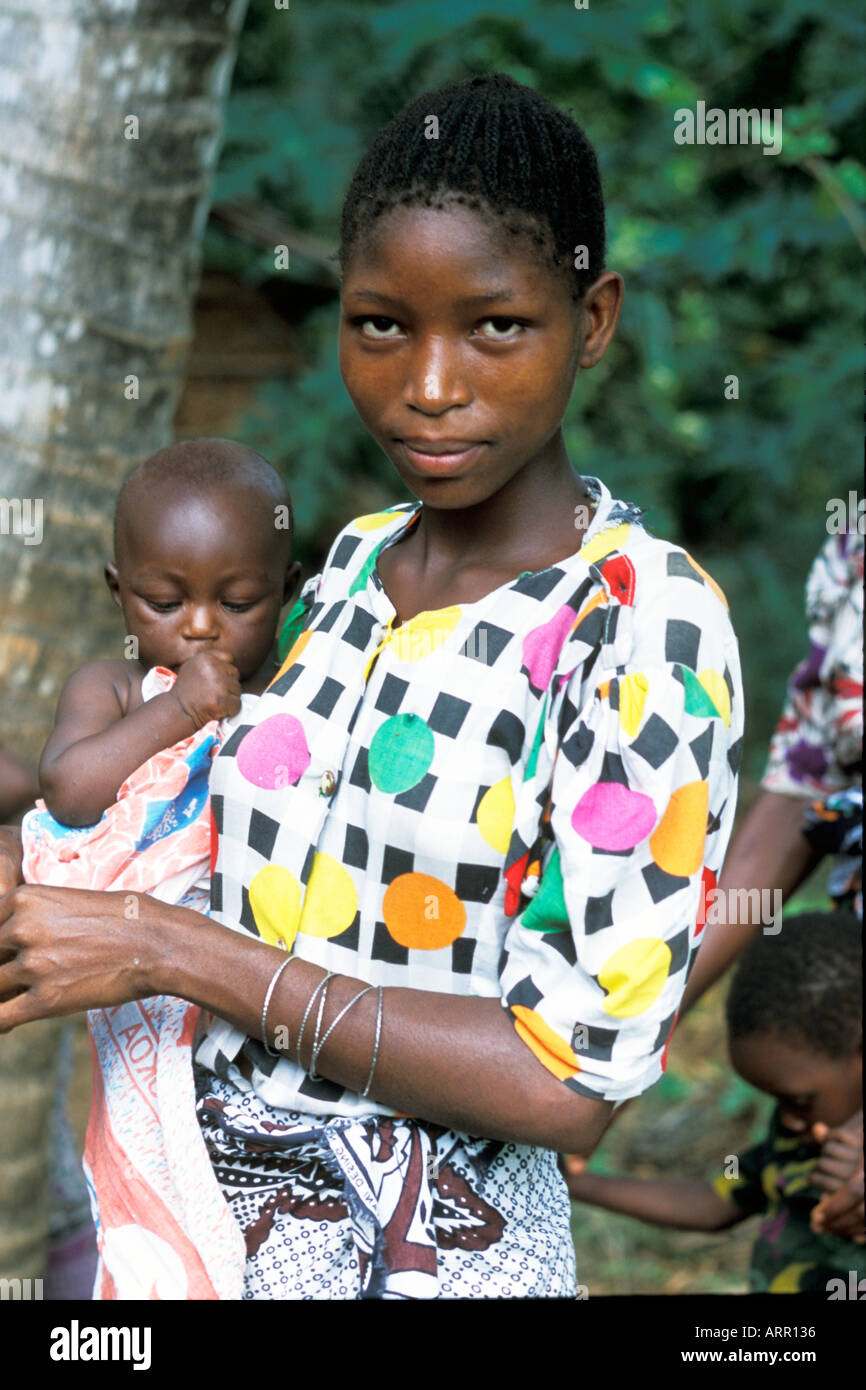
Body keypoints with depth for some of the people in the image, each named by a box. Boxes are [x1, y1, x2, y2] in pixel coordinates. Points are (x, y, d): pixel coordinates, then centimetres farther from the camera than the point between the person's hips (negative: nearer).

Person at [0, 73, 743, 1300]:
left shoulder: (647, 620, -18)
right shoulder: (354, 558, 3)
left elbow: (571, 1081, -22)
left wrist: (169, 950, -21)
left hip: (427, 1256, -6)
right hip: (220, 1203, 6)